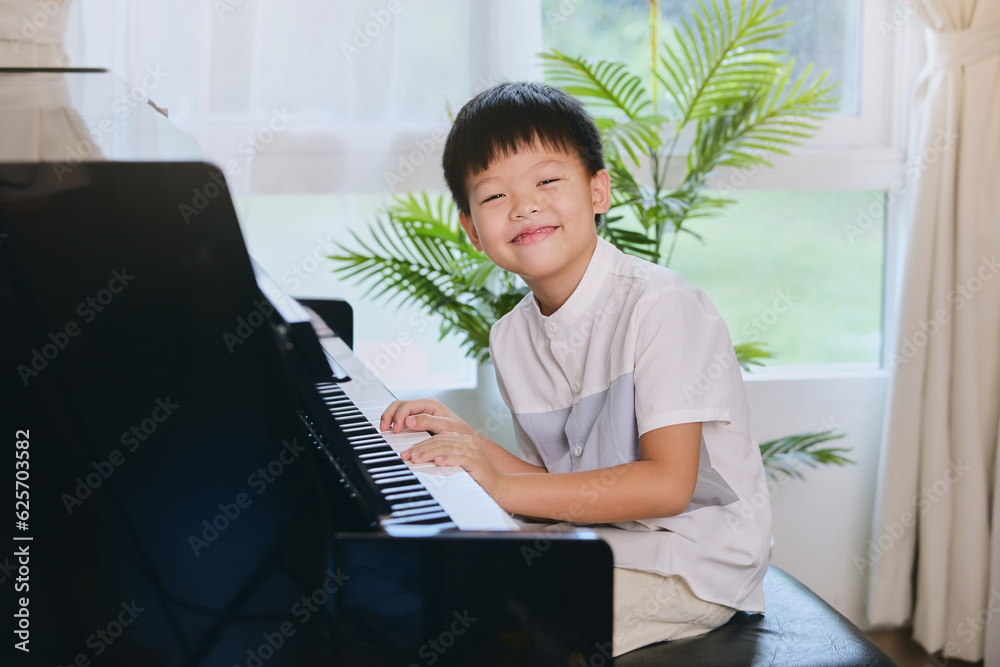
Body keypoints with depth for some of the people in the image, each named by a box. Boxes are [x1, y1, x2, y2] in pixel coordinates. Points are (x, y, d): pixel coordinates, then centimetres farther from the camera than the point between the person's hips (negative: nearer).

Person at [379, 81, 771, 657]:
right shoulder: (510, 339, 4)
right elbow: (565, 485, 8)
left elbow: (666, 485, -24)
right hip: (594, 545, 7)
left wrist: (504, 489, -27)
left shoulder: (659, 305, -18)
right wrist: (469, 443, -6)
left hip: (692, 567, -7)